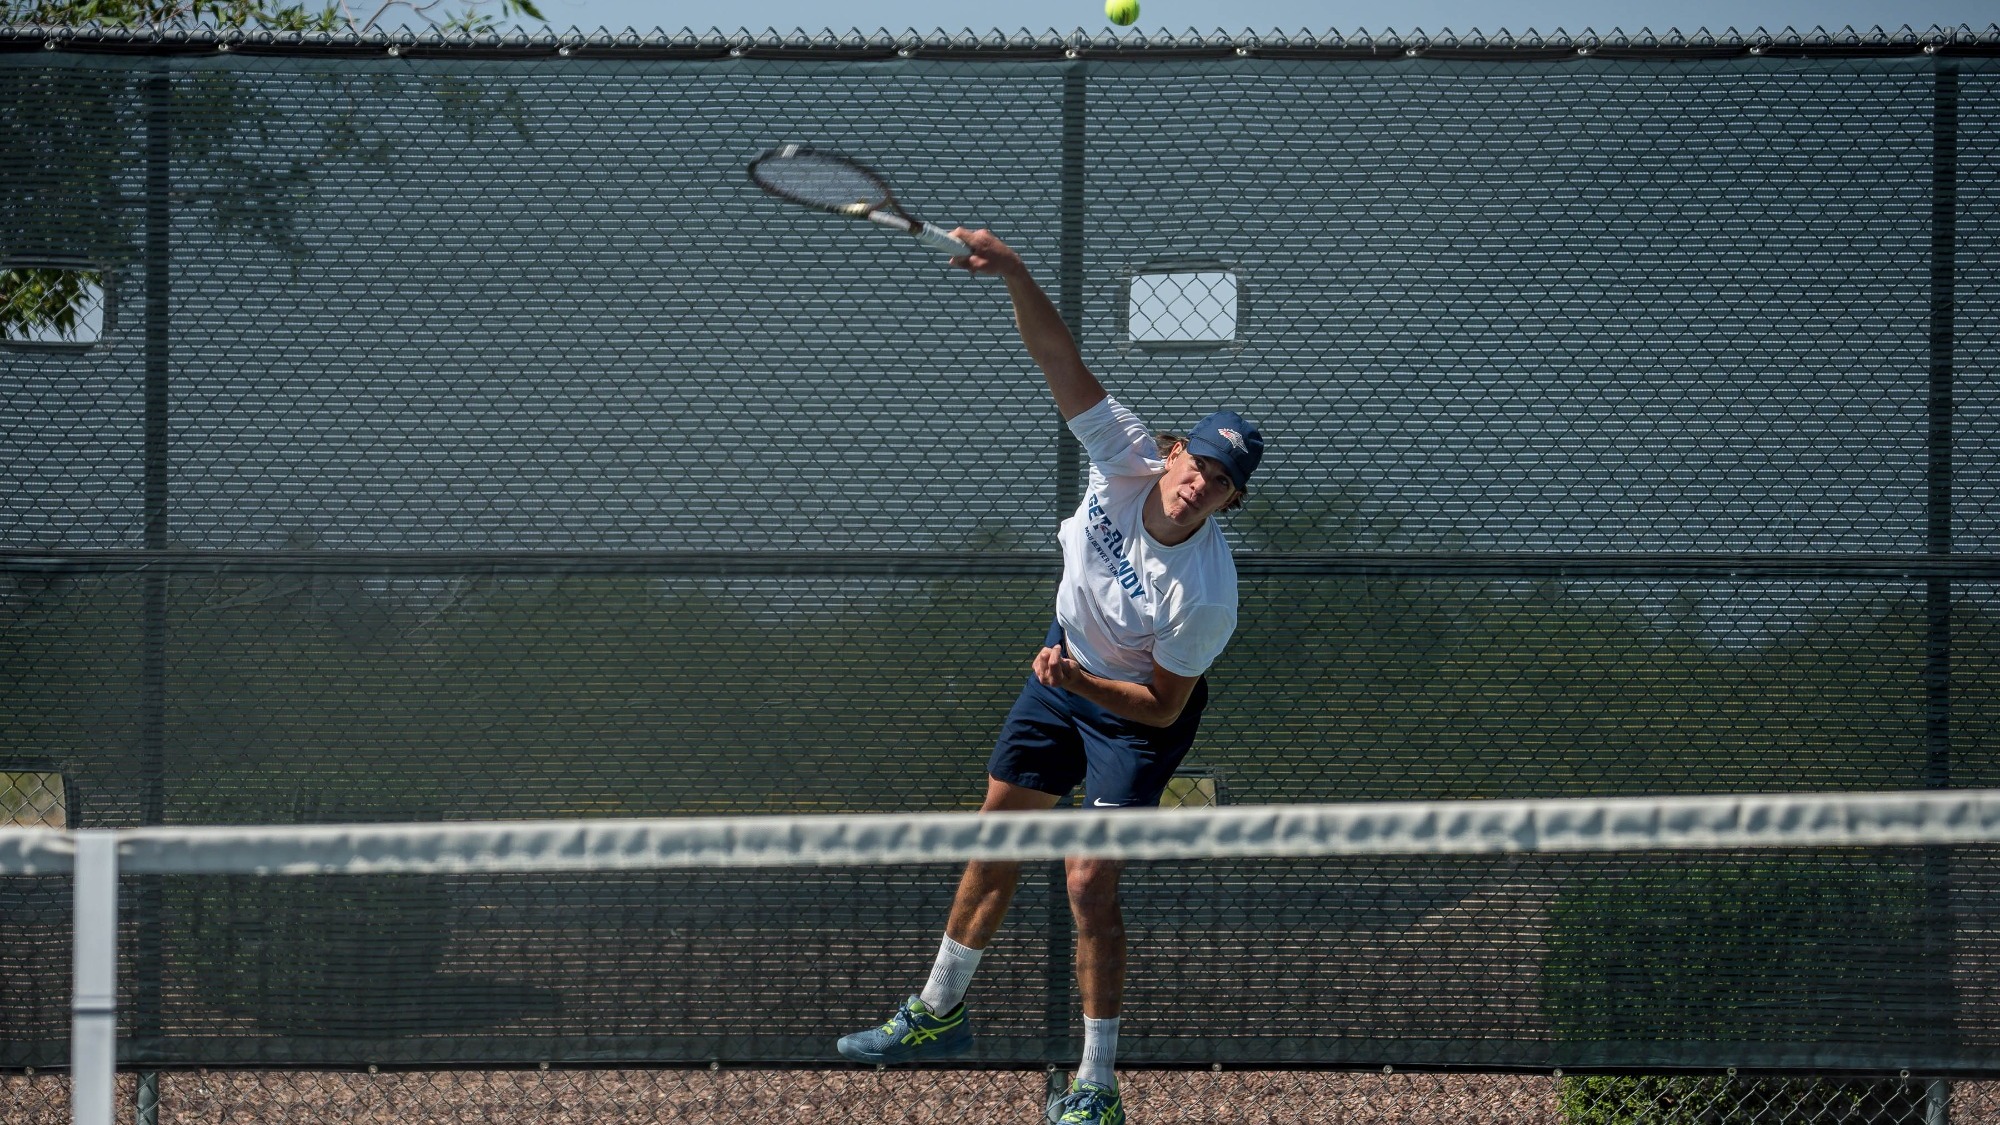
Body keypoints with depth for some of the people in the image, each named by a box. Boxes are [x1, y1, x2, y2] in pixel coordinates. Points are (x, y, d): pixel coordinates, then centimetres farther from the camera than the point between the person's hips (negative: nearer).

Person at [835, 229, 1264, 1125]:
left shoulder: (1206, 596, -36)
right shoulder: (1128, 461, -26)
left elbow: (1162, 709, -24)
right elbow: (1060, 360, -27)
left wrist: (1082, 683, -37)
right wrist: (1013, 274, -41)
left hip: (1138, 710, -6)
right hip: (1070, 661, 6)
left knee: (1089, 883, -13)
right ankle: (938, 1012, 36)